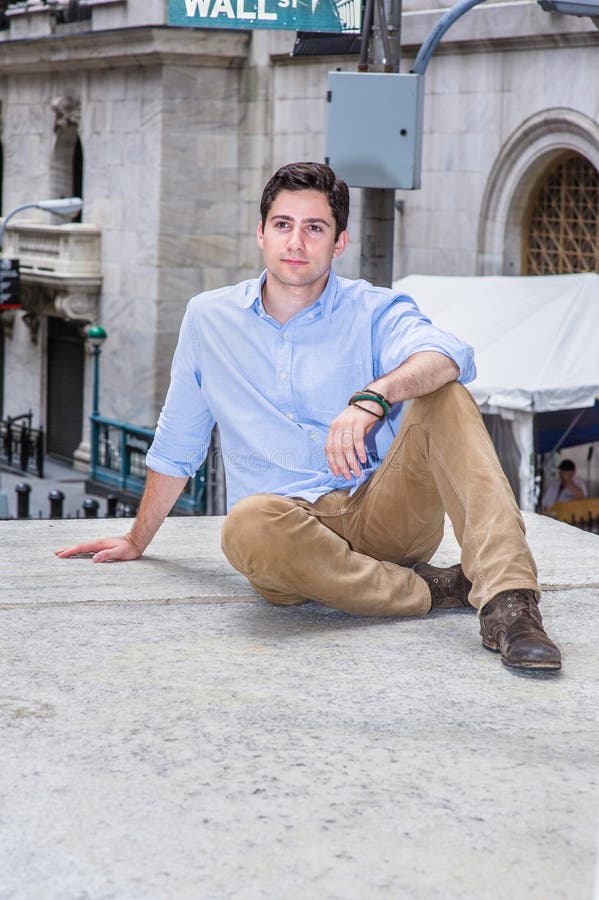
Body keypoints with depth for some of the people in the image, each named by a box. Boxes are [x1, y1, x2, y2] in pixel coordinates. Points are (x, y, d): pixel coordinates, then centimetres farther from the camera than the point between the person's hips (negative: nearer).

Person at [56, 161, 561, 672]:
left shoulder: (375, 312, 4)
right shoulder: (210, 318, 13)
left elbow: (449, 355, -21)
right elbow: (176, 446, 24)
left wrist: (372, 398, -40)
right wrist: (137, 542, 28)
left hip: (384, 514, 0)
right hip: (292, 524, 0)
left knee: (445, 399, -25)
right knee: (249, 522, -36)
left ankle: (506, 597, -38)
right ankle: (431, 591, -20)